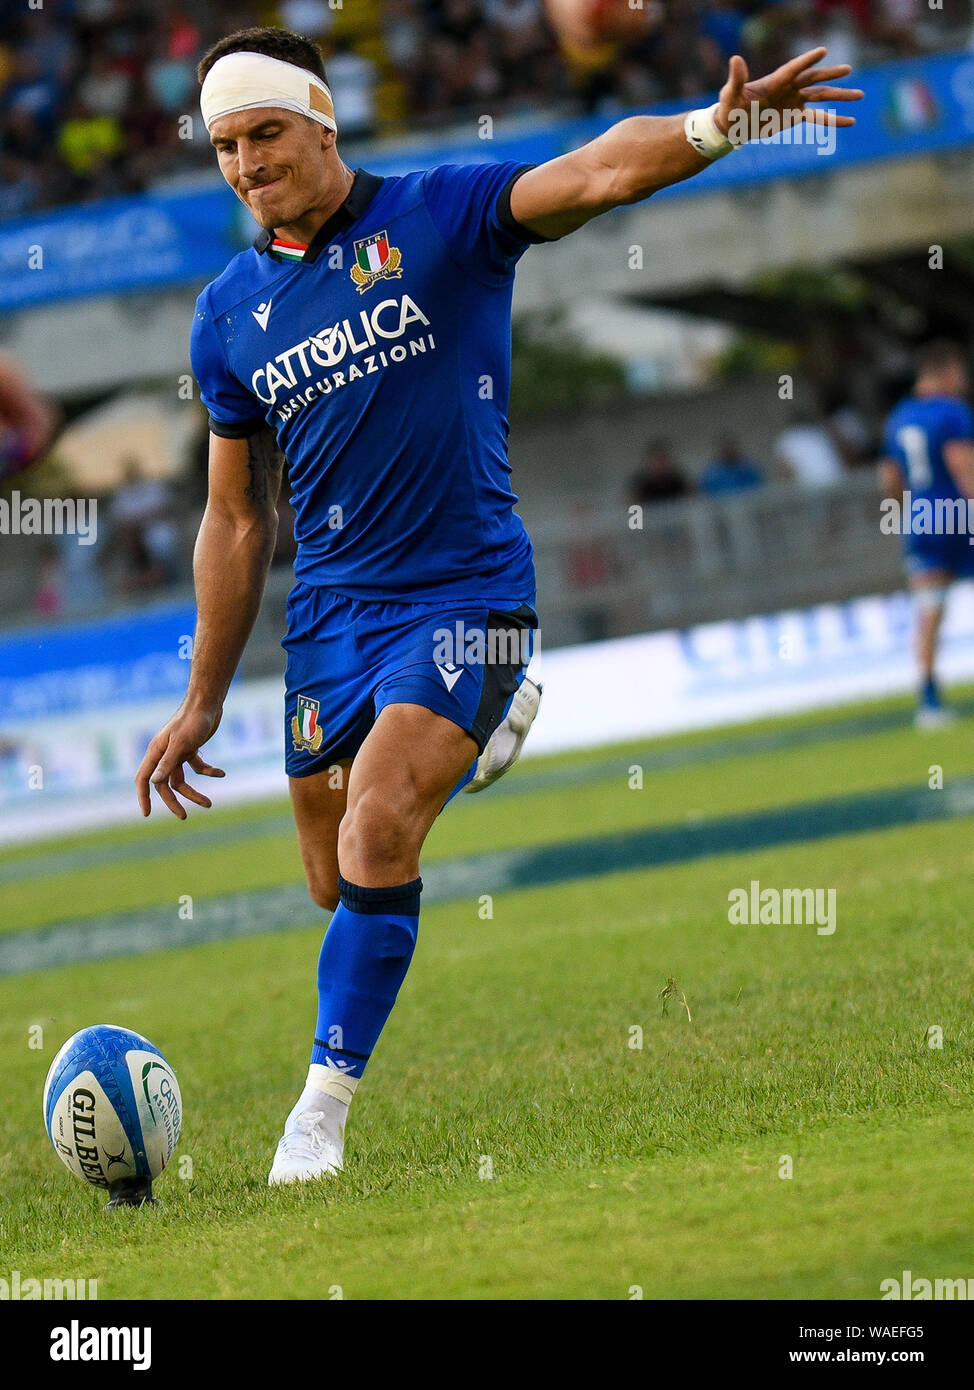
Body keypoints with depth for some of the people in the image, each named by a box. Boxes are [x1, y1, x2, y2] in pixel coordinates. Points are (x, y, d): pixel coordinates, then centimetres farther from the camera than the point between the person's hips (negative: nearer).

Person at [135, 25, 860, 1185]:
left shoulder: (439, 217, -5)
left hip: (464, 597, -5)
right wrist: (202, 702, 16)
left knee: (375, 840, -21)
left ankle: (321, 1117, -14)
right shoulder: (228, 315, 8)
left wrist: (710, 127, -42)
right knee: (340, 889, 9)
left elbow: (597, 174, -21)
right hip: (330, 612, 5)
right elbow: (236, 518, 15)